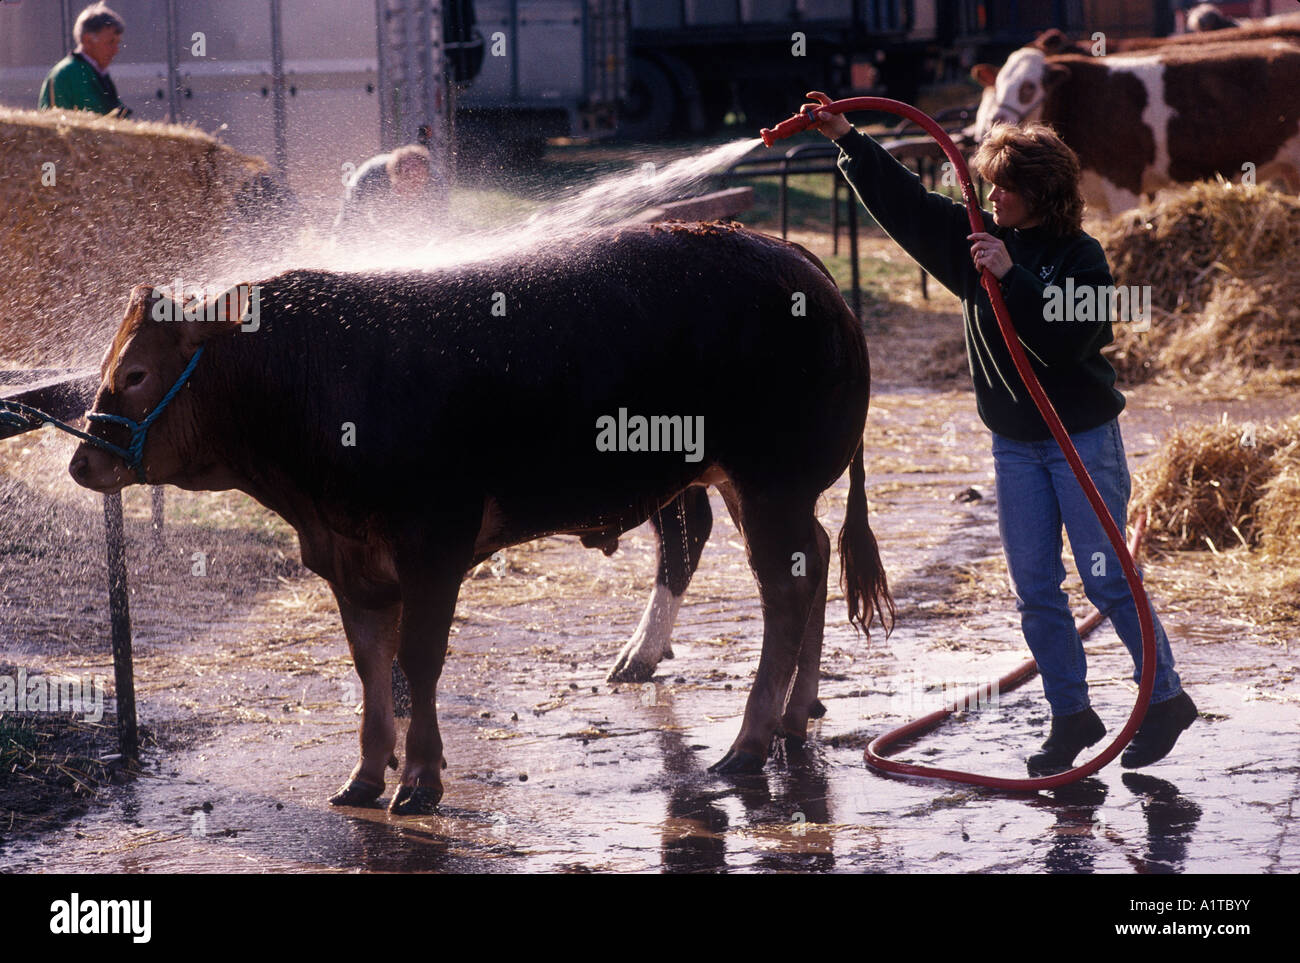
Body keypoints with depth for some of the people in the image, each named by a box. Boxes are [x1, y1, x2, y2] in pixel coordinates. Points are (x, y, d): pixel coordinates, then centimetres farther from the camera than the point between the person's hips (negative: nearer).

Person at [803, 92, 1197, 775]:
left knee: (1107, 578, -5)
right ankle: (1070, 715, 13)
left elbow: (1066, 341, -25)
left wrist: (1011, 278, -30)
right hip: (1014, 444, 5)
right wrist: (846, 139, 1)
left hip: (1083, 438, -5)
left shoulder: (1080, 258, -12)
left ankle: (1166, 698, 8)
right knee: (1034, 589, 4)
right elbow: (904, 201, 6)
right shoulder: (979, 240, 3)